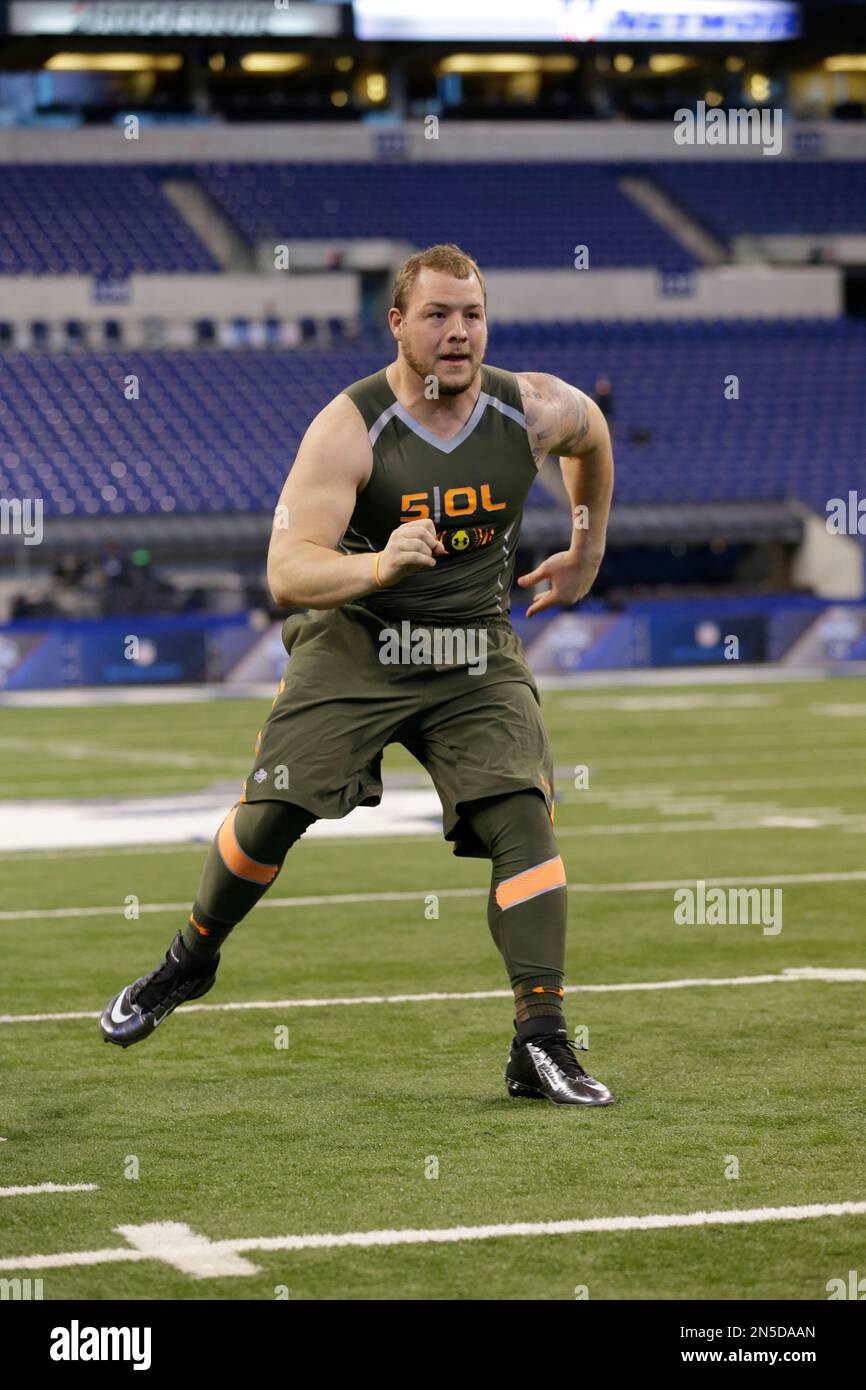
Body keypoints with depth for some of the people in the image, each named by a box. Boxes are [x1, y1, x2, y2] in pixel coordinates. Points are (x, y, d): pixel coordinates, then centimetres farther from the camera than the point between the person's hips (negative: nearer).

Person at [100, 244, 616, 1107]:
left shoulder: (534, 411, -9)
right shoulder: (347, 429, -19)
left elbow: (593, 436, 19)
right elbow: (287, 572, -28)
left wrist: (587, 555, 24)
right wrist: (375, 566, -46)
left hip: (477, 659, 2)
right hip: (354, 647, -2)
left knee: (524, 823, -16)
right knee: (267, 818, -4)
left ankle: (541, 1047, -14)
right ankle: (189, 962, 26)